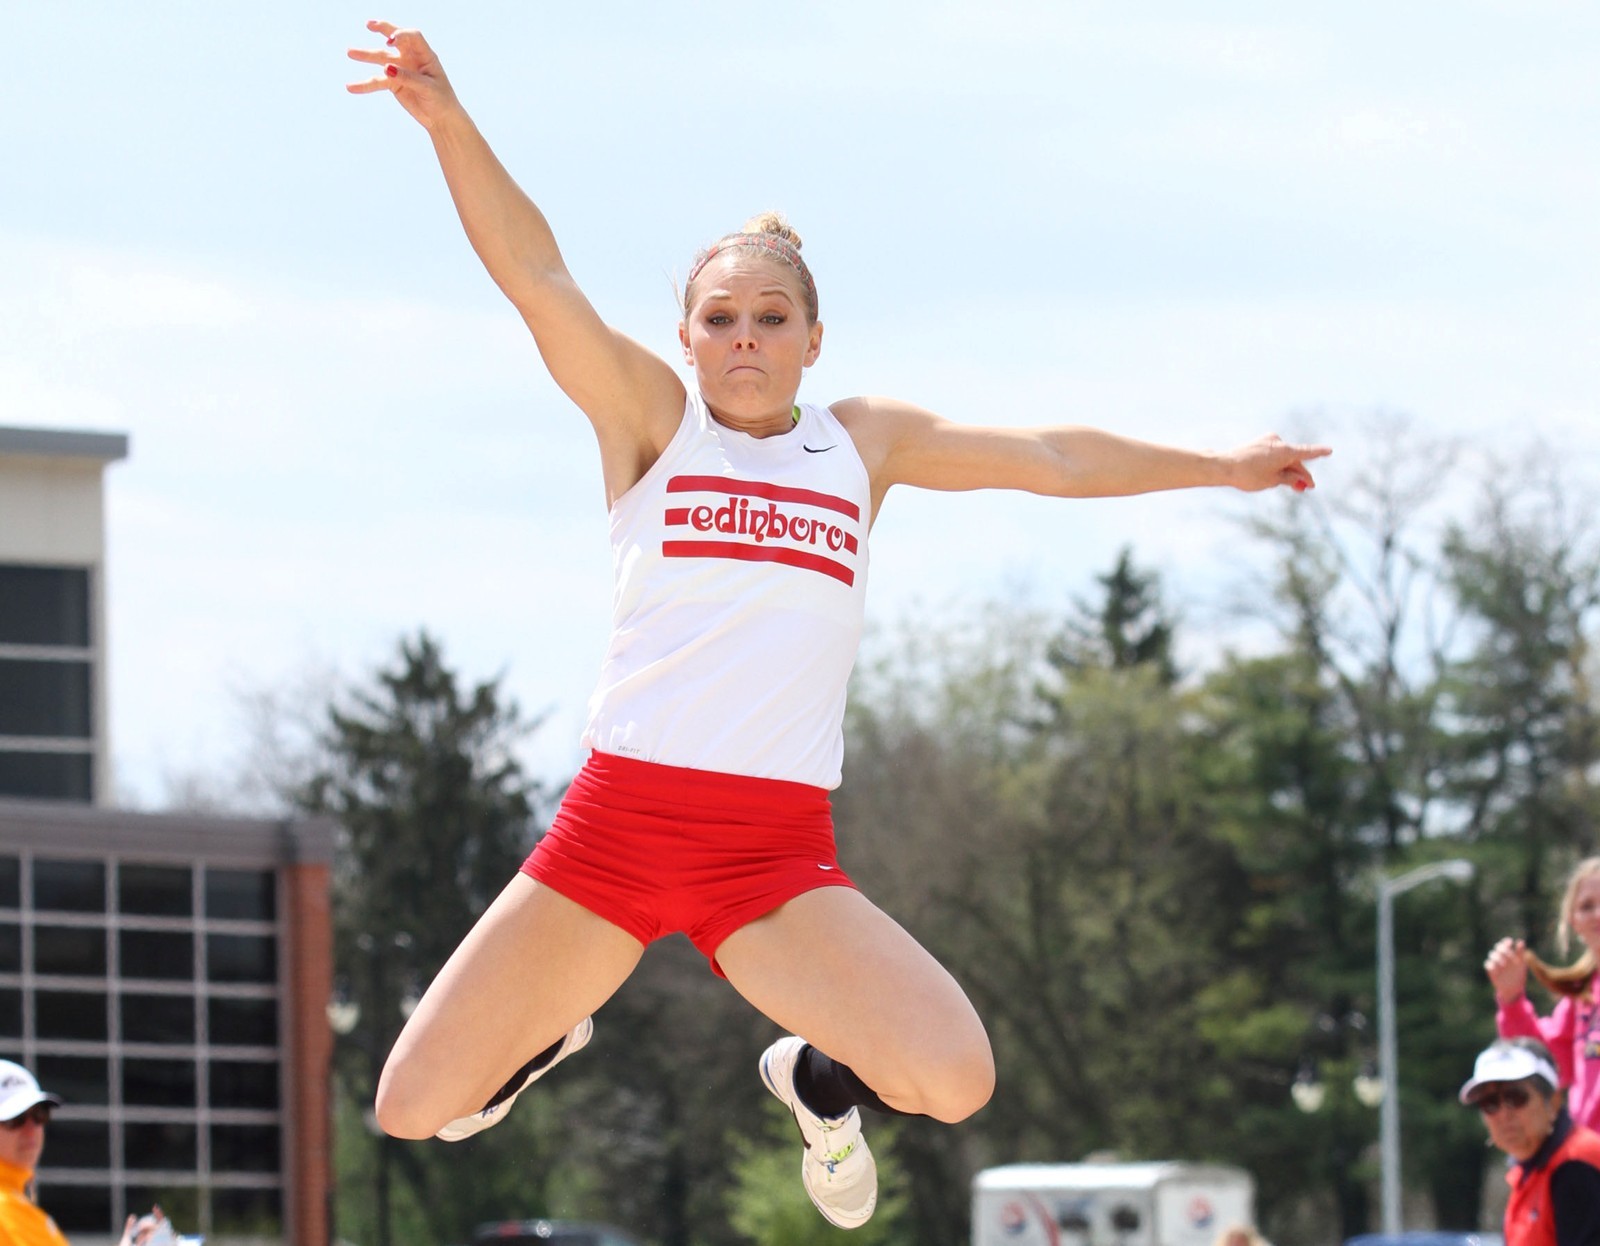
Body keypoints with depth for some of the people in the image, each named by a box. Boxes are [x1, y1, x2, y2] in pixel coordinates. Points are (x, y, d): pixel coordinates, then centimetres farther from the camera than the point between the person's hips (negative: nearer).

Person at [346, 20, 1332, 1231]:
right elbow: (537, 276, -8)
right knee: (415, 1110, -3)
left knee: (954, 1080, -21)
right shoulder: (652, 418, 5)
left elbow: (1051, 457, 23)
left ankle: (821, 1078, 16)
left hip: (776, 857, 1)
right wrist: (447, 118, -21)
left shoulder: (865, 441, 14)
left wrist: (1217, 466, 30)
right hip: (616, 823, -1)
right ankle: (558, 1022, 32)